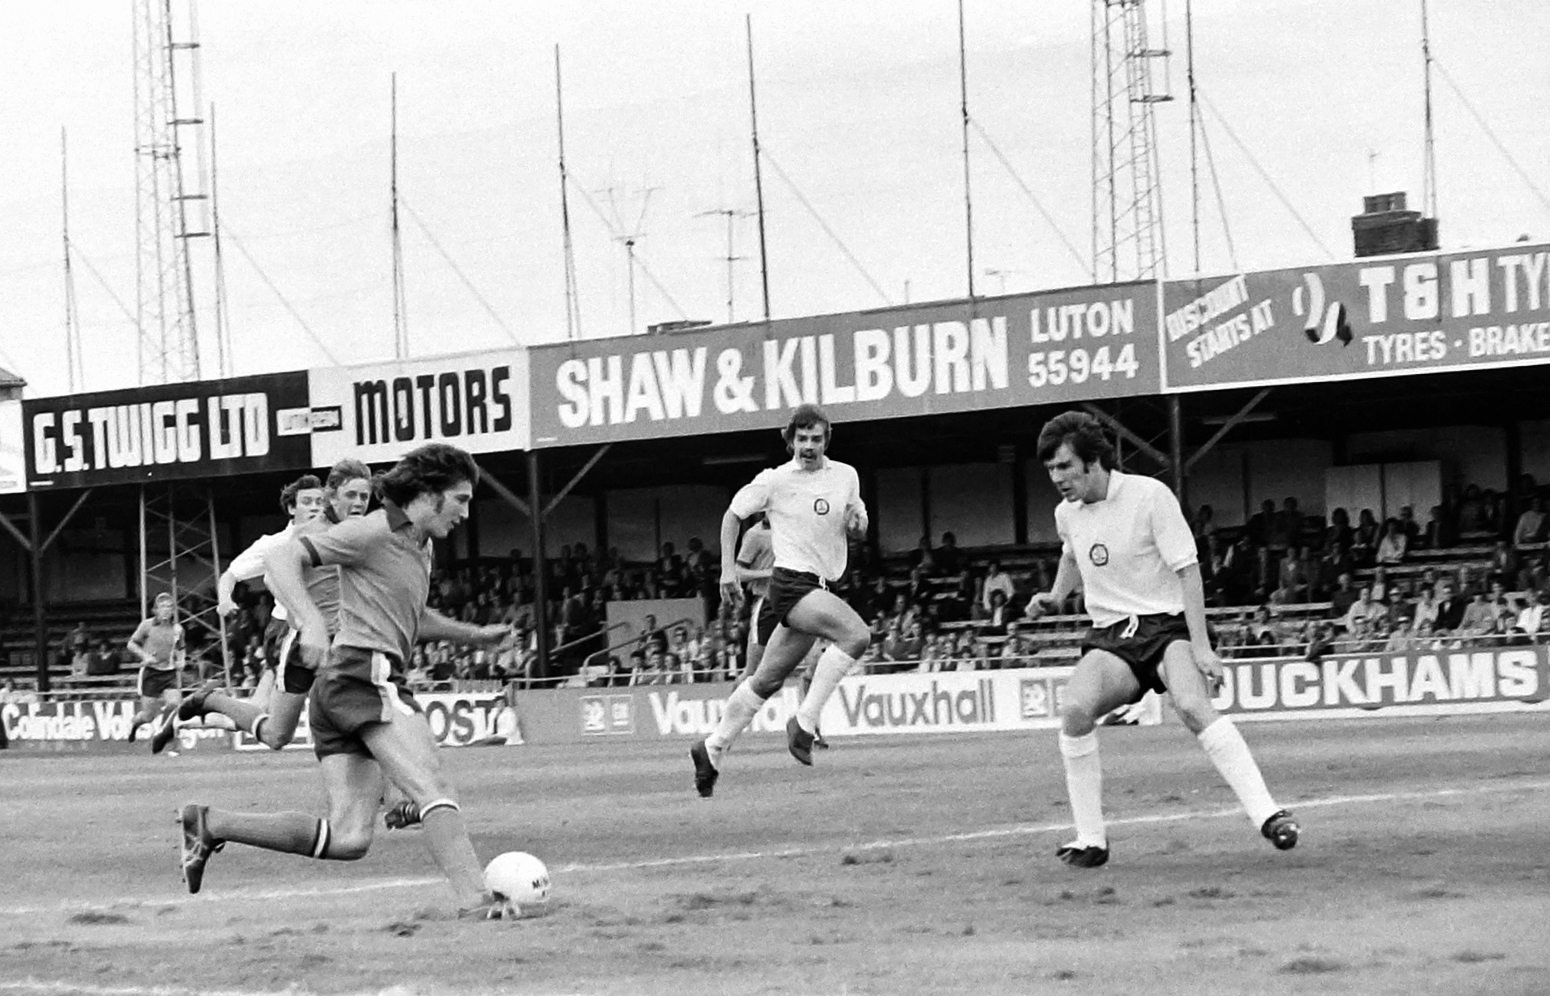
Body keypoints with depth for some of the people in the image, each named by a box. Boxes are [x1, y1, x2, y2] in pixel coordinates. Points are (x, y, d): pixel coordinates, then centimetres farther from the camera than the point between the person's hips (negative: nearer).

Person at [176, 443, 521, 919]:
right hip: (368, 675, -9)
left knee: (348, 839, 0)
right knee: (434, 790, -20)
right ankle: (475, 902, -31)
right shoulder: (375, 532, -6)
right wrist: (312, 621, -28)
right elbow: (283, 559, -13)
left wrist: (474, 634, 33)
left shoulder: (419, 545, 23)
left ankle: (210, 824, 5)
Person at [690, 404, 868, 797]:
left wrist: (856, 521, -2)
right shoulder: (774, 481, -4)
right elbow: (733, 514, 9)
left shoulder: (846, 476, 10)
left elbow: (859, 528, 23)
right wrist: (728, 569, 3)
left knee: (768, 680, 11)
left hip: (821, 588, 6)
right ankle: (805, 722, -24)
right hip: (793, 582, -6)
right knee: (857, 634, -28)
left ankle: (712, 750, 23)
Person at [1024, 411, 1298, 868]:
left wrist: (1201, 646, -17)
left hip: (1167, 623, -4)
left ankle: (1266, 815, -33)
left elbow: (1187, 570, -11)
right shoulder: (1067, 514, 8)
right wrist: (1056, 596, 15)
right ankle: (1090, 840, -15)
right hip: (1110, 637, 5)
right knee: (1074, 710, -25)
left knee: (1193, 706, -33)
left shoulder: (1149, 496, -10)